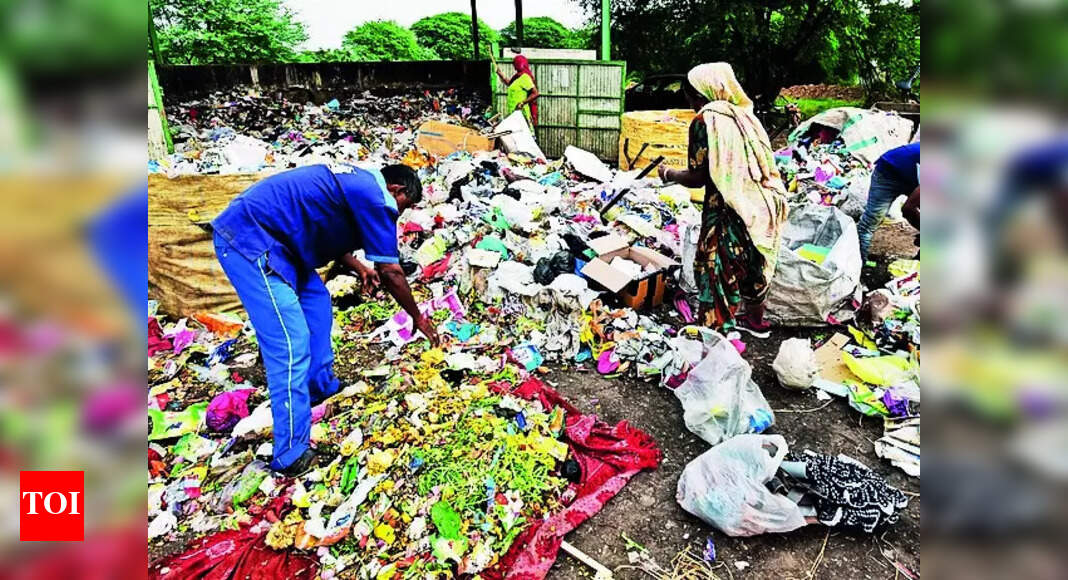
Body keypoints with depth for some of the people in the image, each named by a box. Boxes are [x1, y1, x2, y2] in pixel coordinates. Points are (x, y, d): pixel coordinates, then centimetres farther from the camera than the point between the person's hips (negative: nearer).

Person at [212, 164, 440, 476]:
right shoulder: (376, 197, -10)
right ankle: (291, 455, -2)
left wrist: (360, 268, 44)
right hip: (249, 241, -11)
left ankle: (322, 387, 34)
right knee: (291, 345, -10)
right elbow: (391, 272, -5)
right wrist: (418, 318, 9)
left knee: (316, 301, 21)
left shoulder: (356, 181, 17)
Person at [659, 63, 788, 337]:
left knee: (716, 269, 5)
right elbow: (763, 162, 13)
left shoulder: (705, 121, -11)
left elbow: (697, 177, -13)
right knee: (756, 264, 22)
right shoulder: (745, 115, 10)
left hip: (729, 211, -8)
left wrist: (669, 174, 3)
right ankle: (756, 320, 40)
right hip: (762, 206, 8)